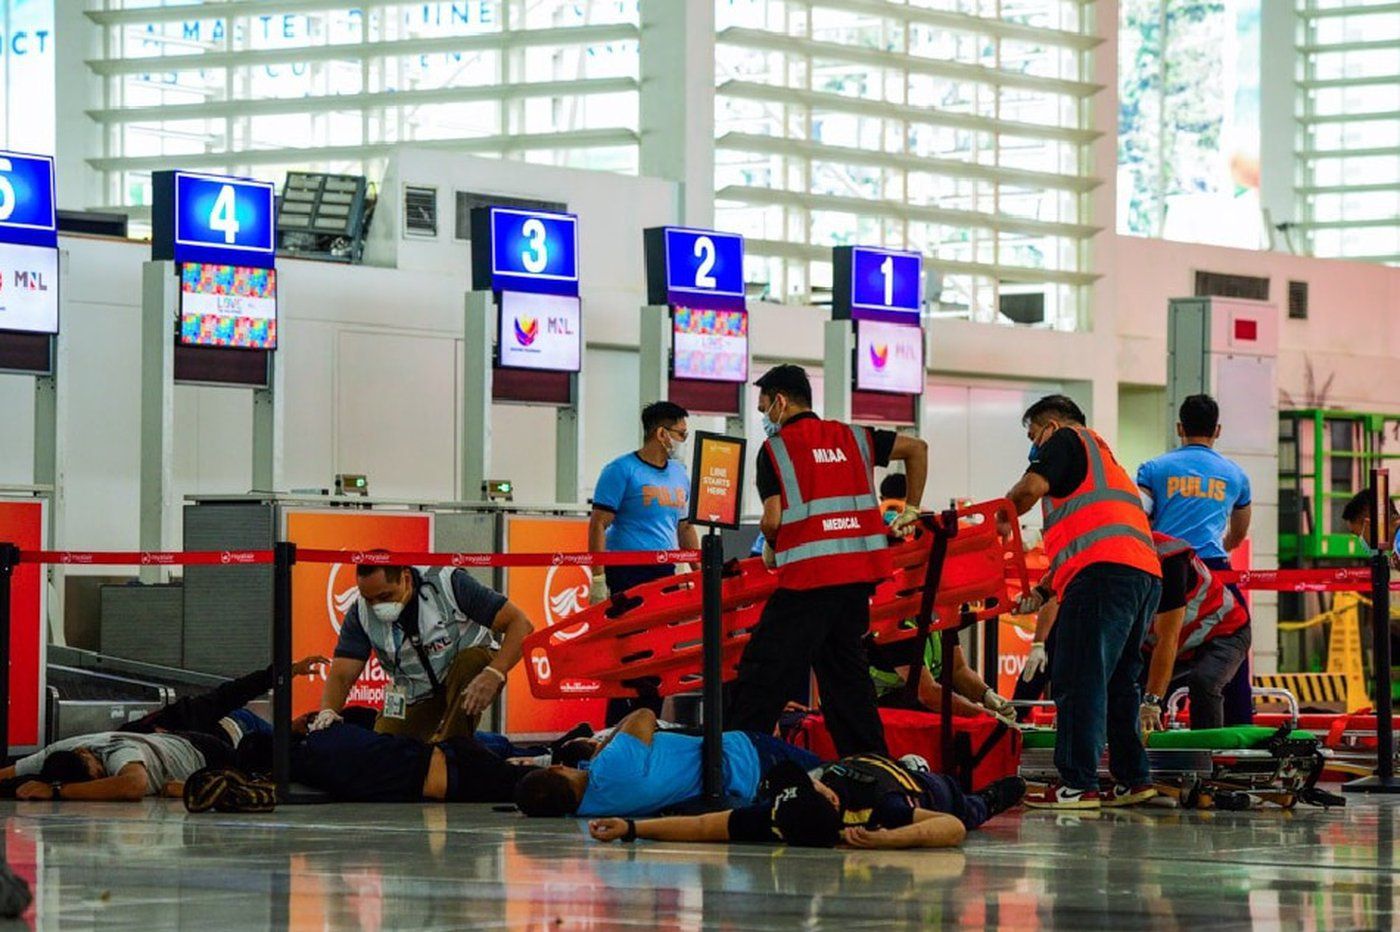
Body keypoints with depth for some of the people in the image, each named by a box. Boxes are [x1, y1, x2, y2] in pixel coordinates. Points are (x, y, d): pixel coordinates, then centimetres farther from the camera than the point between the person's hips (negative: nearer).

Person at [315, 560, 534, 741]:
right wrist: (327, 711, -38)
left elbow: (520, 624, -26)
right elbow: (341, 675, -15)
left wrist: (493, 675, -41)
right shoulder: (361, 614, -13)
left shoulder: (448, 584, -24)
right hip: (415, 696, 3)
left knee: (473, 661, -35)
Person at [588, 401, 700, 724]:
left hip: (665, 575, 7)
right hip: (626, 573, -7)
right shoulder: (622, 471, -6)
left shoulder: (680, 476, 17)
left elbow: (685, 529, 25)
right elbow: (598, 525, -9)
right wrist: (598, 579, -15)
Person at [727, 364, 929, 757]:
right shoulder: (851, 437, 14)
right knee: (846, 668, 15)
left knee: (763, 672, -3)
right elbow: (917, 448, 16)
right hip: (859, 574, 6)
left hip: (808, 576, -6)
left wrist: (771, 545, 12)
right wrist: (910, 511, 21)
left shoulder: (775, 448, -2)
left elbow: (772, 520, -9)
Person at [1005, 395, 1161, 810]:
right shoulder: (1104, 459, 36)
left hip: (1104, 571, -9)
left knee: (1078, 680, -11)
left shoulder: (1067, 439, 11)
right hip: (1145, 573, 9)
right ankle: (1132, 779, 14)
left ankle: (1077, 783, -15)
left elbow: (1033, 486, -7)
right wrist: (1042, 591, 28)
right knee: (1116, 681, 15)